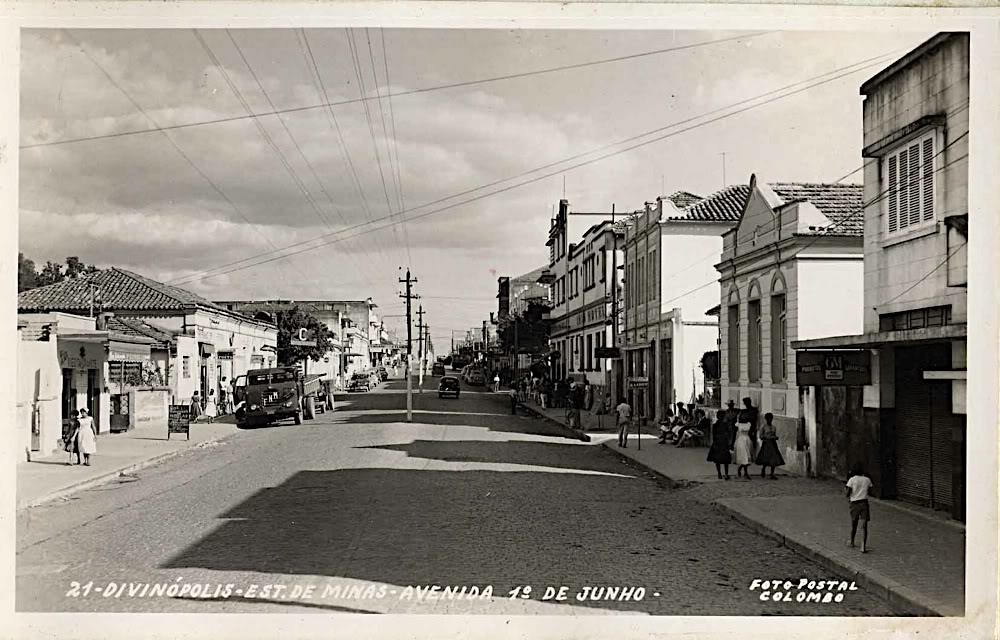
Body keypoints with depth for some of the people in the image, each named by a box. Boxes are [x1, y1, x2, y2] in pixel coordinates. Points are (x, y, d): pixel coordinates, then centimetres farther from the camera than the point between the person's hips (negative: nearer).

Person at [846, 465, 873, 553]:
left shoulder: (851, 480, -5)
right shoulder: (867, 480, 3)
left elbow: (848, 493, -6)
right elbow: (869, 490, 15)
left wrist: (848, 497, 14)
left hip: (854, 503, 0)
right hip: (864, 503, 0)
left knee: (853, 524, 18)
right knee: (864, 526, -3)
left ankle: (852, 542, 37)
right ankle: (863, 547, -14)